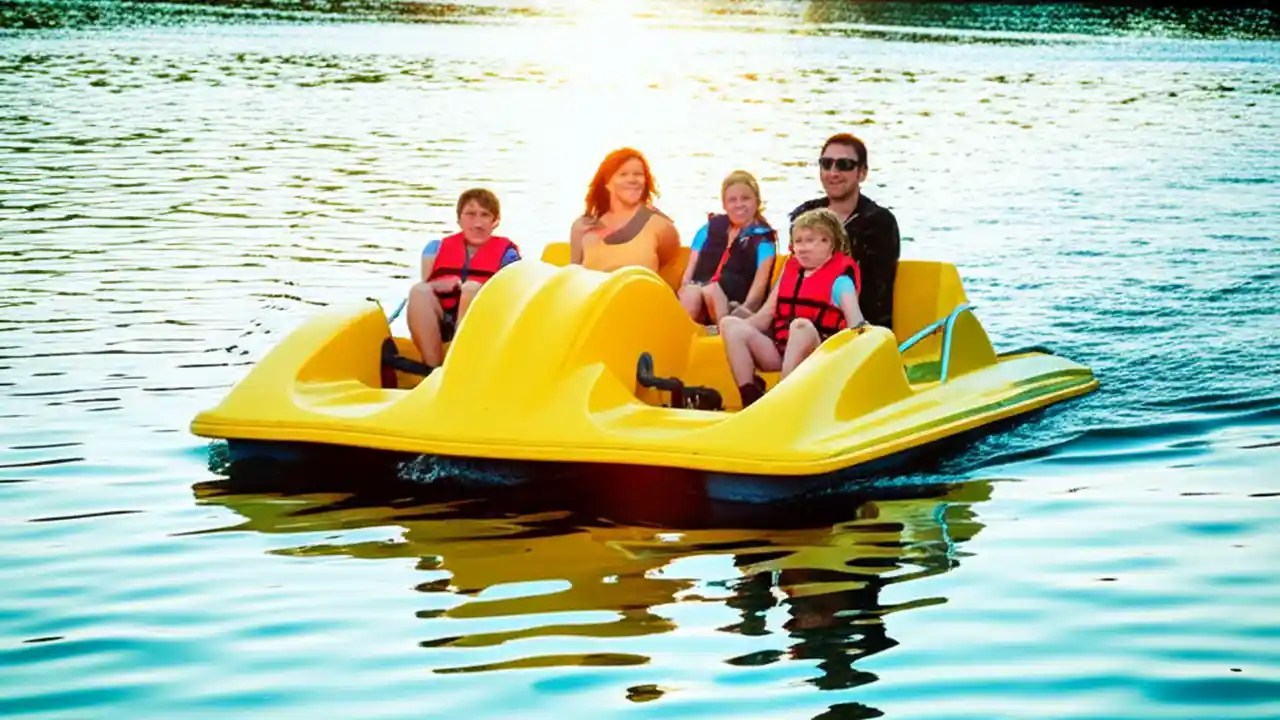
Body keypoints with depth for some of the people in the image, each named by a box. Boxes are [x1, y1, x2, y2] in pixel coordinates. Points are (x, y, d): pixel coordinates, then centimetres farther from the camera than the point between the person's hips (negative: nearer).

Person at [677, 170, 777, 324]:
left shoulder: (763, 237, 11)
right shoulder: (710, 227, 24)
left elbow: (760, 281, -2)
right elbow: (691, 267, 18)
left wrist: (745, 308, -22)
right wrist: (684, 290, -4)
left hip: (734, 303, -3)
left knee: (710, 291, -36)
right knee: (691, 293, -34)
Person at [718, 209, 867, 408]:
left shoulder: (839, 278, 2)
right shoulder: (790, 270, 20)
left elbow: (856, 322, -13)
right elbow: (766, 314, 20)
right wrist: (739, 328, 3)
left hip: (816, 353, -6)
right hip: (778, 348, 6)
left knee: (800, 325, -39)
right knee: (730, 324, -12)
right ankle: (751, 399, -25)